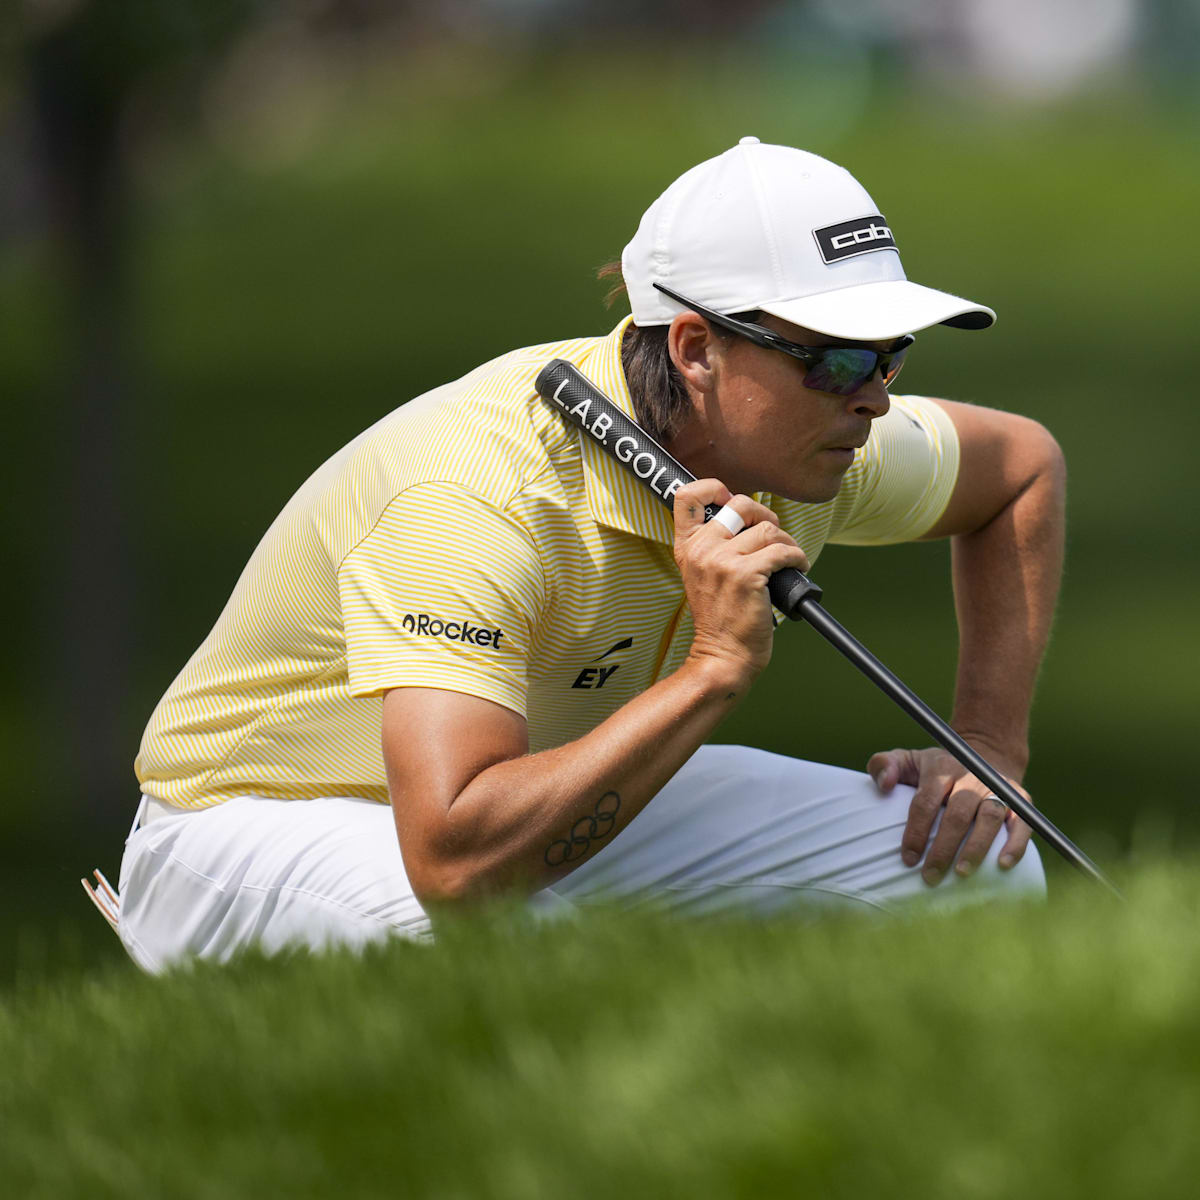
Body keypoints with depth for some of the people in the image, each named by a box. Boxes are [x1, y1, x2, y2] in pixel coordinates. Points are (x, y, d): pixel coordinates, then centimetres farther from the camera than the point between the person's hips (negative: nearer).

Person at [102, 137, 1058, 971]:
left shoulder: (821, 447, -13)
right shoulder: (480, 492, -36)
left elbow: (1023, 462, 12)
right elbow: (453, 859, -46)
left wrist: (992, 754, 1)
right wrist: (712, 667, -43)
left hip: (552, 811, 7)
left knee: (968, 862, -9)